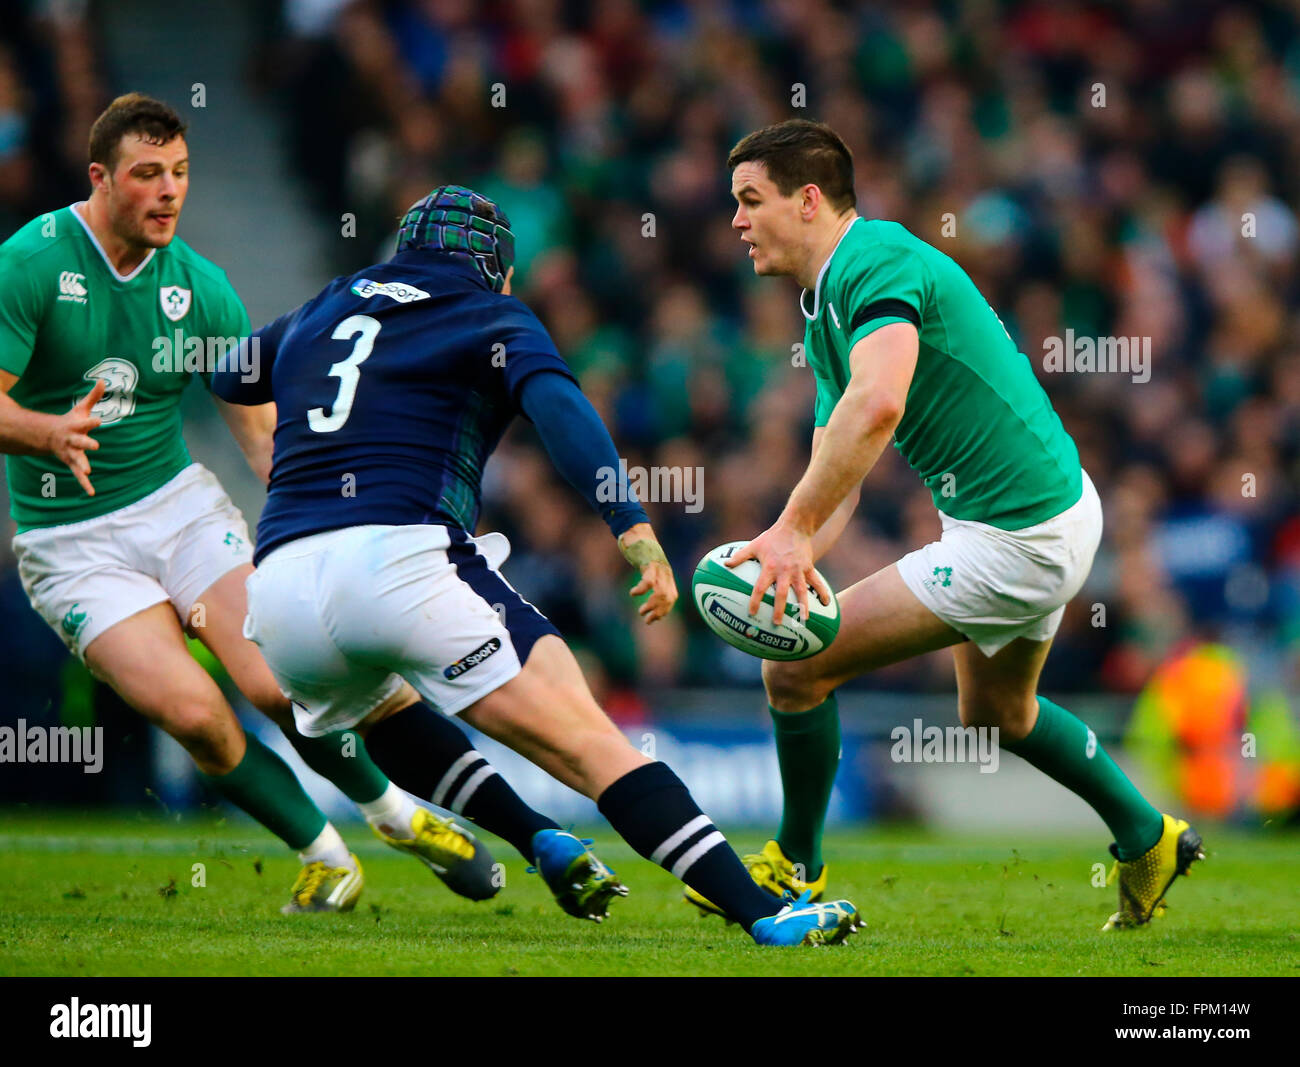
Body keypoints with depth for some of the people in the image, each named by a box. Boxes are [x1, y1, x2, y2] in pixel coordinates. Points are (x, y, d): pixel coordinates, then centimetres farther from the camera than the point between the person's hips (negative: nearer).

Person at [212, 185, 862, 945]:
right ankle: (764, 912, -23)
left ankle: (543, 845, 23)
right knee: (591, 745, -10)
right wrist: (631, 524, -18)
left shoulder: (325, 307, 27)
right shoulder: (489, 314, 14)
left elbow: (226, 377, 44)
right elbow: (556, 402, -7)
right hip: (403, 560, -5)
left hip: (279, 589, 5)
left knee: (377, 704, 38)